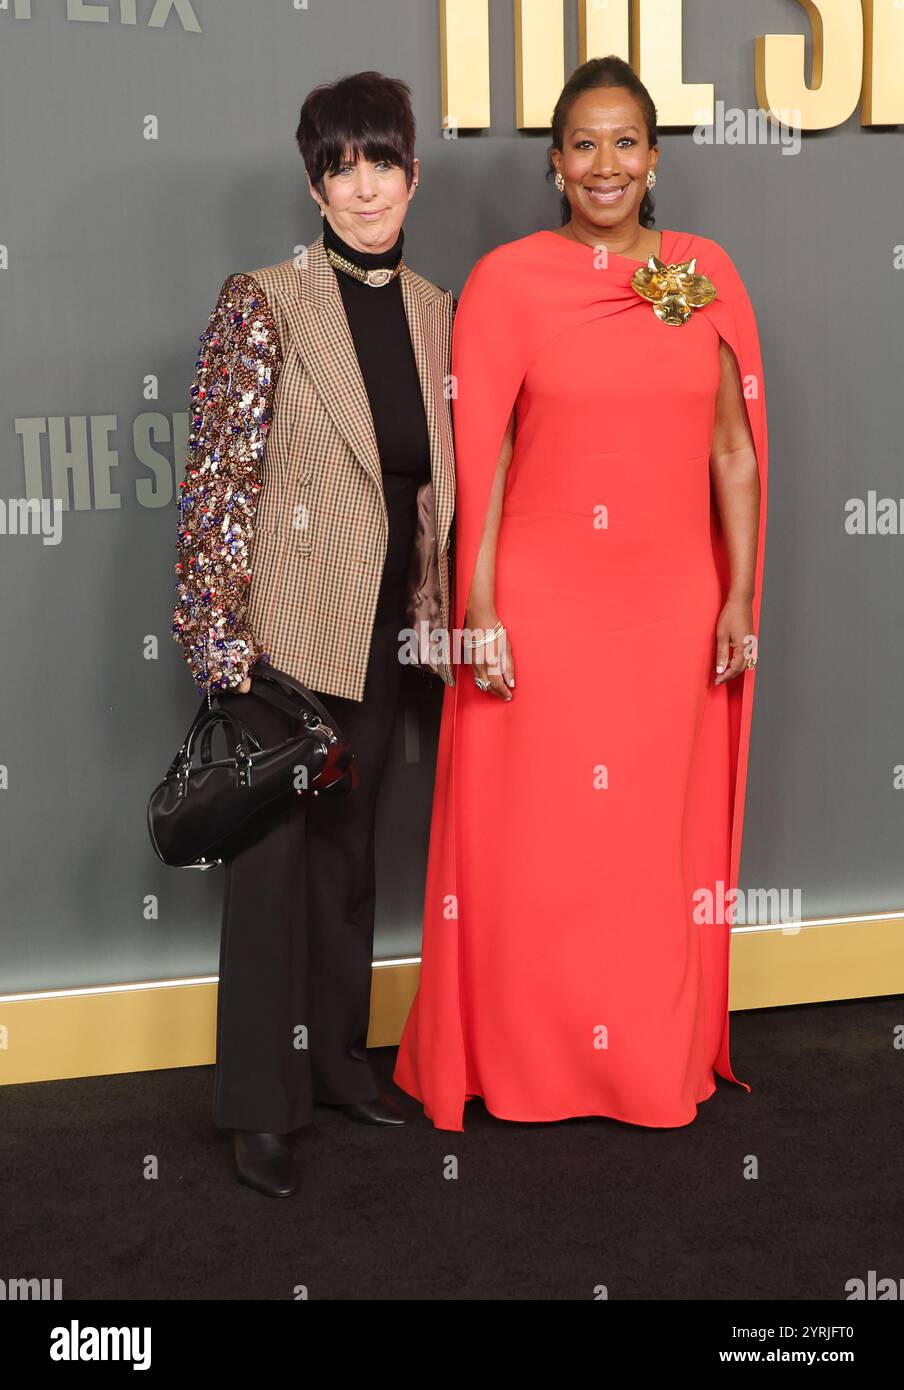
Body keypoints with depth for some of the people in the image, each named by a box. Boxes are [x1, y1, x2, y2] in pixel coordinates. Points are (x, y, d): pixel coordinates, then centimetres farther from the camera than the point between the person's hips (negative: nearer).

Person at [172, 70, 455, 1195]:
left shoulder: (433, 311, 8)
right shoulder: (265, 301, -9)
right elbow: (219, 474, -12)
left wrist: (432, 608, 11)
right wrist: (223, 631, -16)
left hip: (381, 627, 6)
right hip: (287, 626, -5)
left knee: (348, 842, 16)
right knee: (275, 849, 1)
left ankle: (335, 1054, 31)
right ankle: (261, 1103, 14)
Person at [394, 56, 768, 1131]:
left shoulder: (706, 273, 6)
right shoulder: (507, 280, -2)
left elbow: (733, 447, 8)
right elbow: (481, 456, -5)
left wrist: (739, 595, 4)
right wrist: (478, 607, -9)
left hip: (674, 600, 3)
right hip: (543, 598, -2)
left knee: (659, 830, 12)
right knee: (531, 836, 5)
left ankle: (656, 1054, 30)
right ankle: (525, 1058, 23)